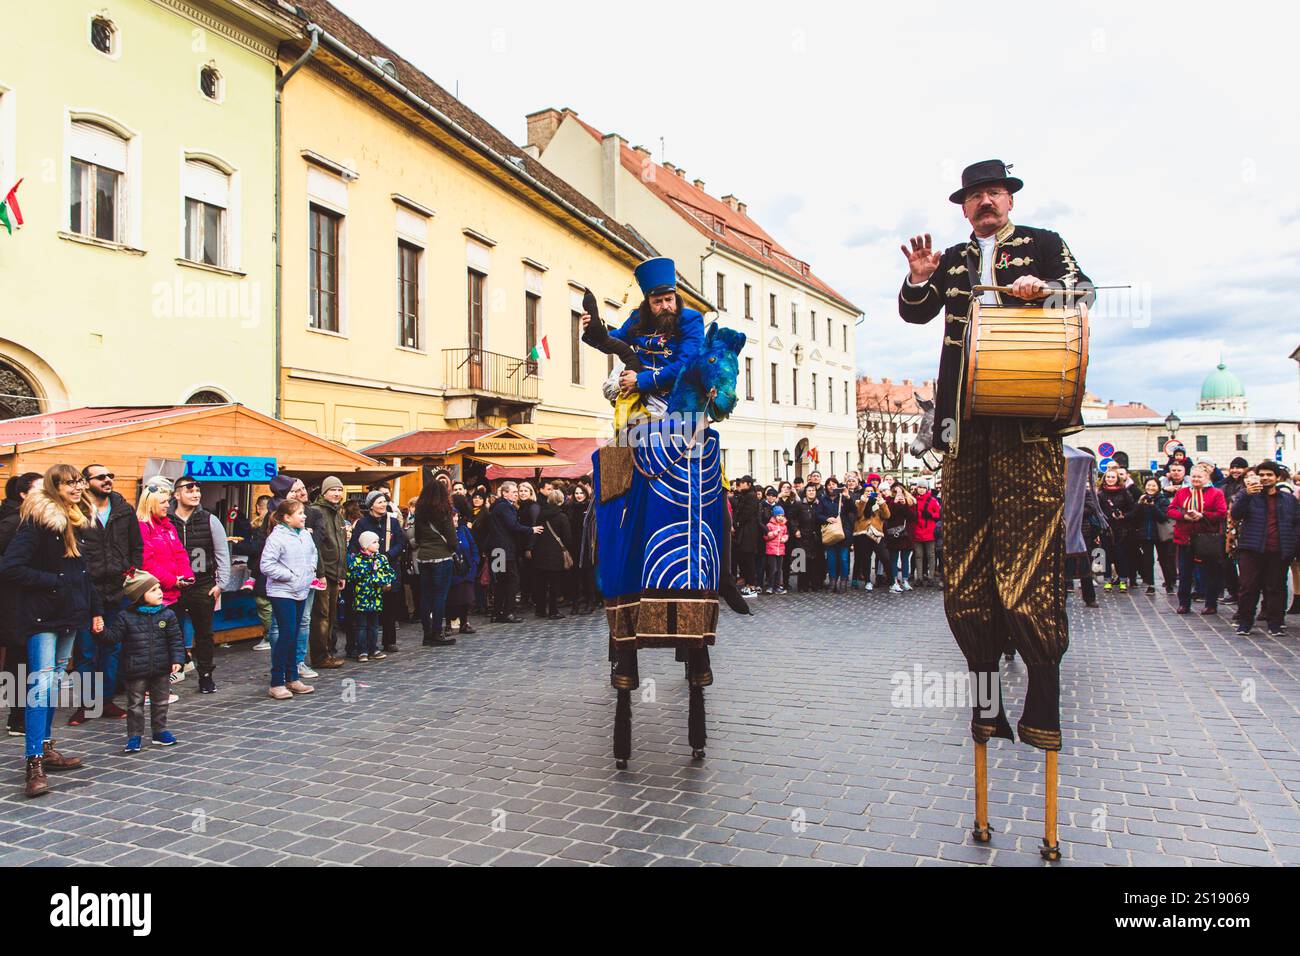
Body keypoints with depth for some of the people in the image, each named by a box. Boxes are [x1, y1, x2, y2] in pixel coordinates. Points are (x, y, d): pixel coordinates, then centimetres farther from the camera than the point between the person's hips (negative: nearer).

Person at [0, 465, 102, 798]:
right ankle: (34, 764, -12)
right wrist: (50, 581, -17)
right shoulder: (36, 521, -13)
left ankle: (46, 748, 24)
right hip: (42, 614, -8)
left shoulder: (76, 522, 12)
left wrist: (95, 609, 16)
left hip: (68, 614, 8)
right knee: (42, 684, -12)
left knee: (54, 682, 14)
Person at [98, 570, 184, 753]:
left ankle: (159, 731, 29)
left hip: (161, 669, 2)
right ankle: (134, 736, 18)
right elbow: (113, 636, -7)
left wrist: (177, 659, -9)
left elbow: (175, 639, -1)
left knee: (160, 702, 14)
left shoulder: (167, 614, -2)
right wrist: (102, 632, -27)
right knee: (135, 704, 7)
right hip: (135, 671, -2)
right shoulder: (125, 617, -7)